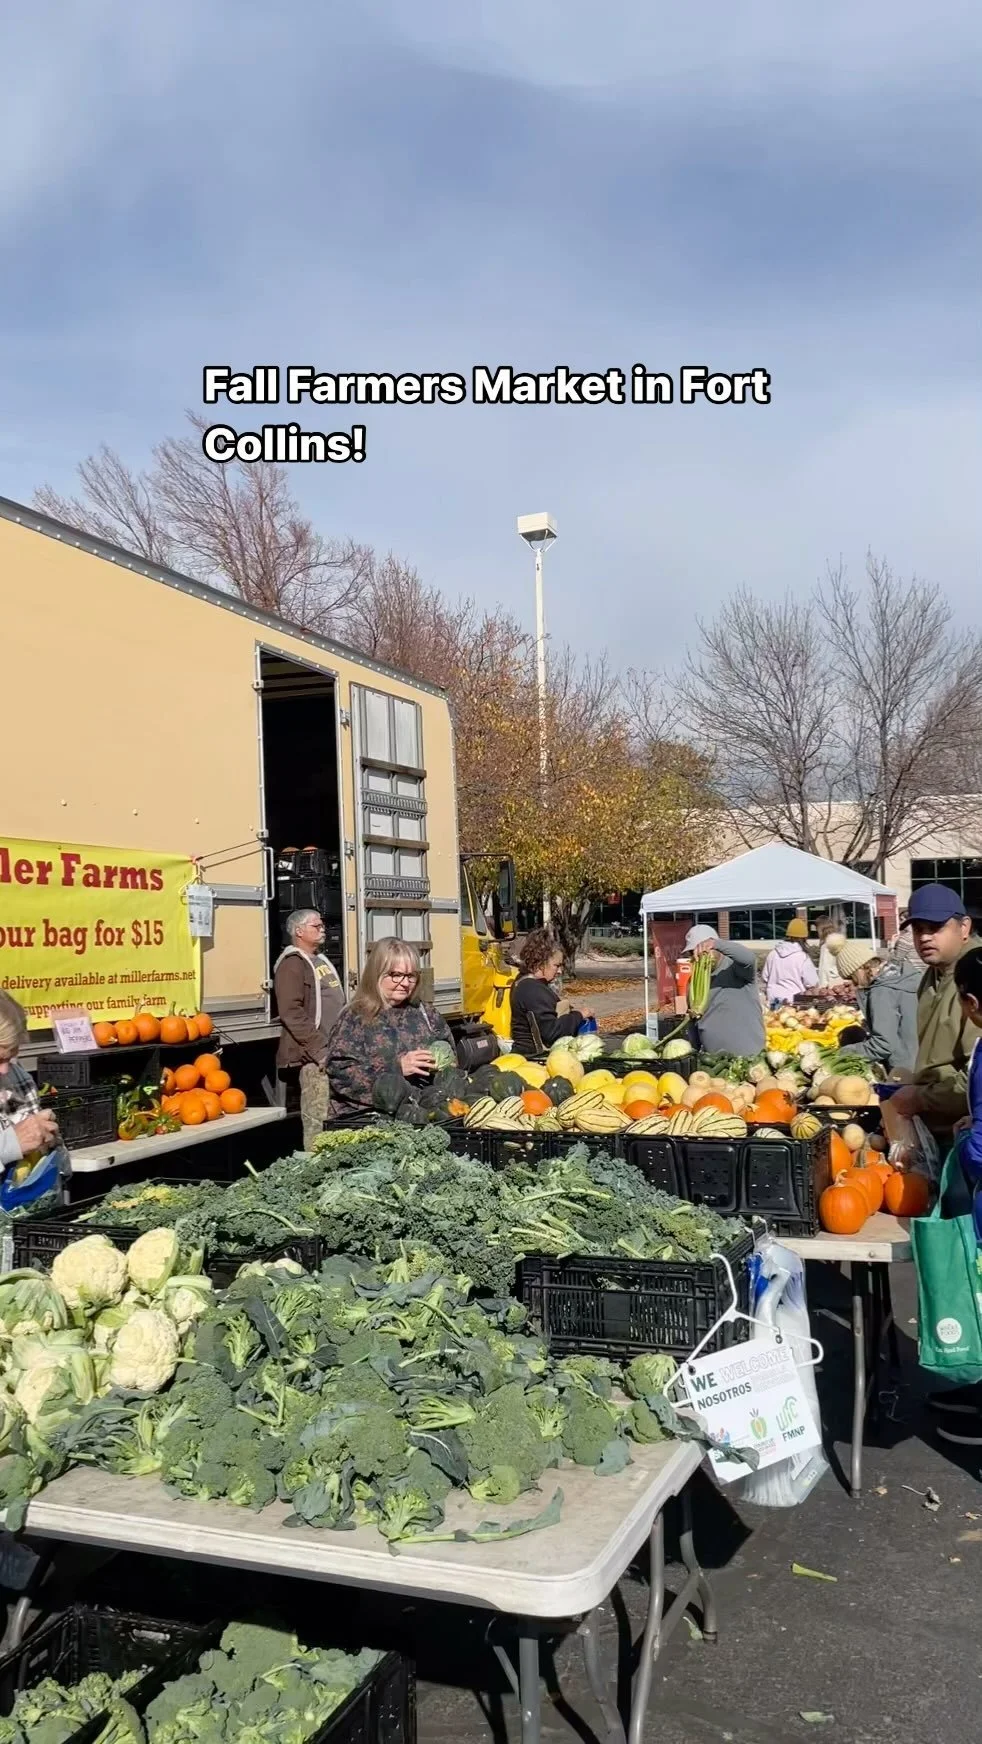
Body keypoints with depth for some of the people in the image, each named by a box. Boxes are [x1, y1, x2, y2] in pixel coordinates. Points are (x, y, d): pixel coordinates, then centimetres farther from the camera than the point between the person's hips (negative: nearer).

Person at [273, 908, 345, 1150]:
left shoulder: (322, 961, 20)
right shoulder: (292, 964, -9)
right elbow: (292, 1014, -19)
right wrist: (320, 1049, -22)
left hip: (336, 1051, 9)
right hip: (315, 1056, -9)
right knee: (318, 1121, -10)